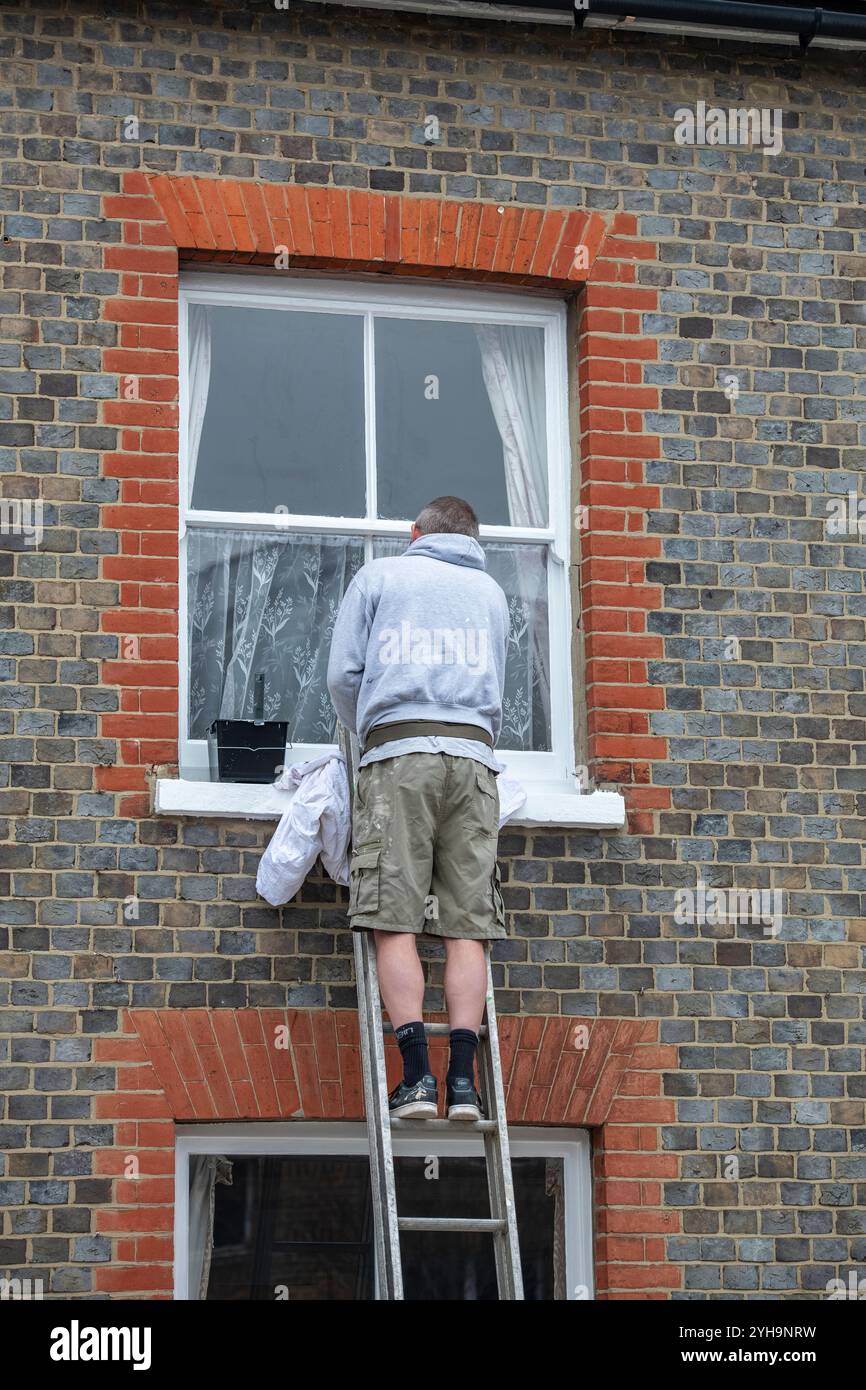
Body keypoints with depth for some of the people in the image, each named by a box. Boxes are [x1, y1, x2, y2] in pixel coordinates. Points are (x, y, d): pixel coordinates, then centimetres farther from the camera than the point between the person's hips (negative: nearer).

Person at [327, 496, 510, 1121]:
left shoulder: (378, 576, 15)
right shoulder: (490, 592, 24)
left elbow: (343, 675, 10)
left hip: (398, 751, -2)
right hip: (473, 754, 2)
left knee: (395, 924, -6)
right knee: (466, 927, -3)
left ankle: (418, 1074, -16)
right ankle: (463, 1079, -11)